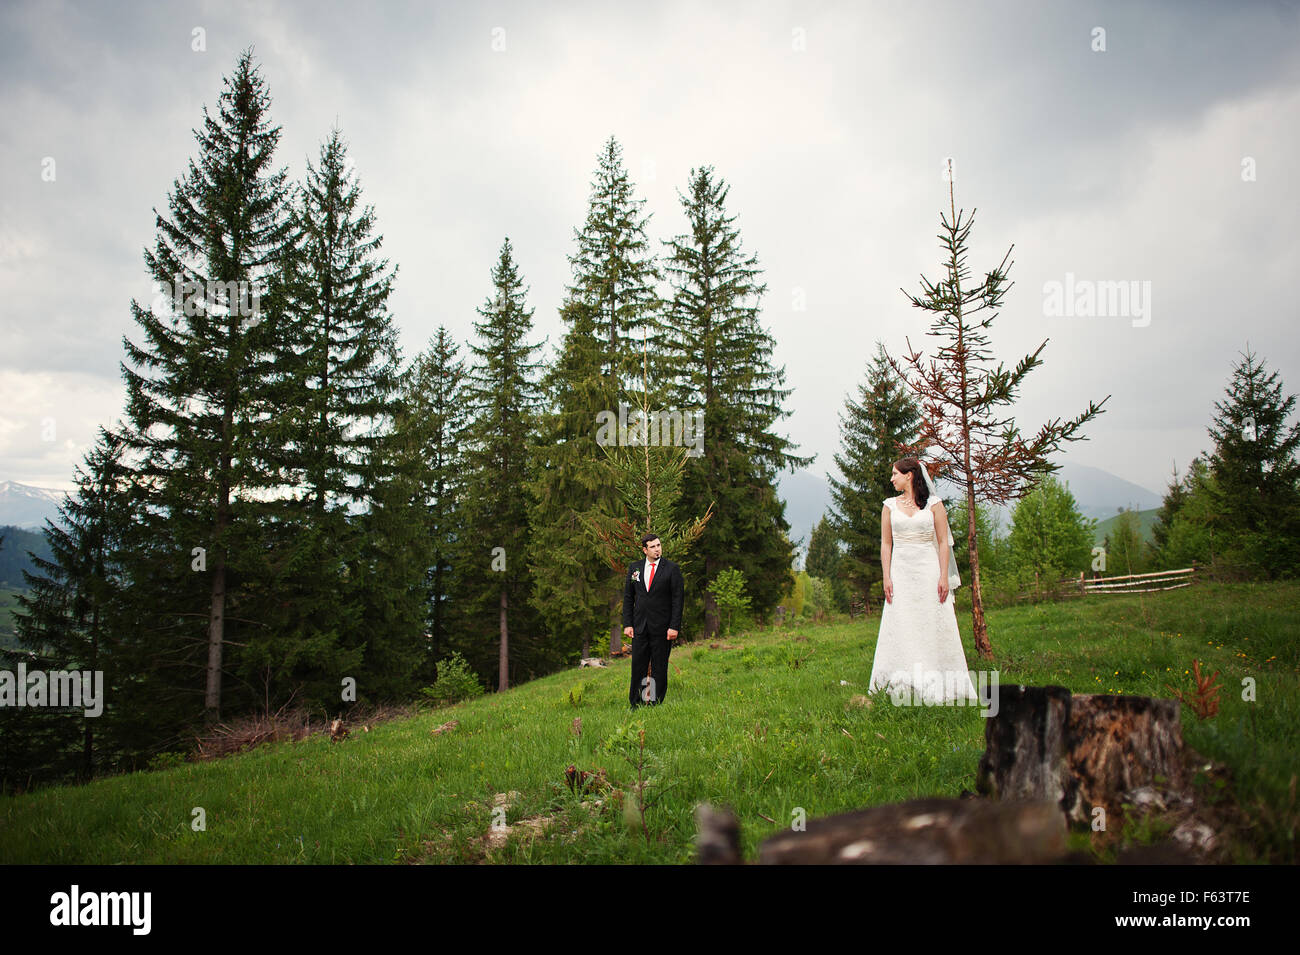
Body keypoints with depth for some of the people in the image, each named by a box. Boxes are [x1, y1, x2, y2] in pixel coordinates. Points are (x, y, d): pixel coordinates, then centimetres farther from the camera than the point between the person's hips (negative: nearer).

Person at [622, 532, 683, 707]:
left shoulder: (671, 569, -2)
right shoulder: (634, 568, 8)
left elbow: (677, 599, -4)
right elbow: (628, 597, 10)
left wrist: (674, 626, -11)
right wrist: (627, 624, 2)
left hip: (662, 627, -3)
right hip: (639, 626, 3)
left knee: (660, 668, 3)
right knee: (638, 666, 5)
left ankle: (657, 704, 11)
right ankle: (635, 705, 13)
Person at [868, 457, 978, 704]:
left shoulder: (933, 504, 4)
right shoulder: (890, 505, 10)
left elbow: (944, 542, 2)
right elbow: (886, 543, 8)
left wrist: (944, 576, -8)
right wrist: (887, 577, -1)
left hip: (928, 571, -2)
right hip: (900, 571, 2)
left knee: (933, 626, -3)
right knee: (901, 627, -2)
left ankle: (936, 687, 3)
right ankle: (903, 687, -1)